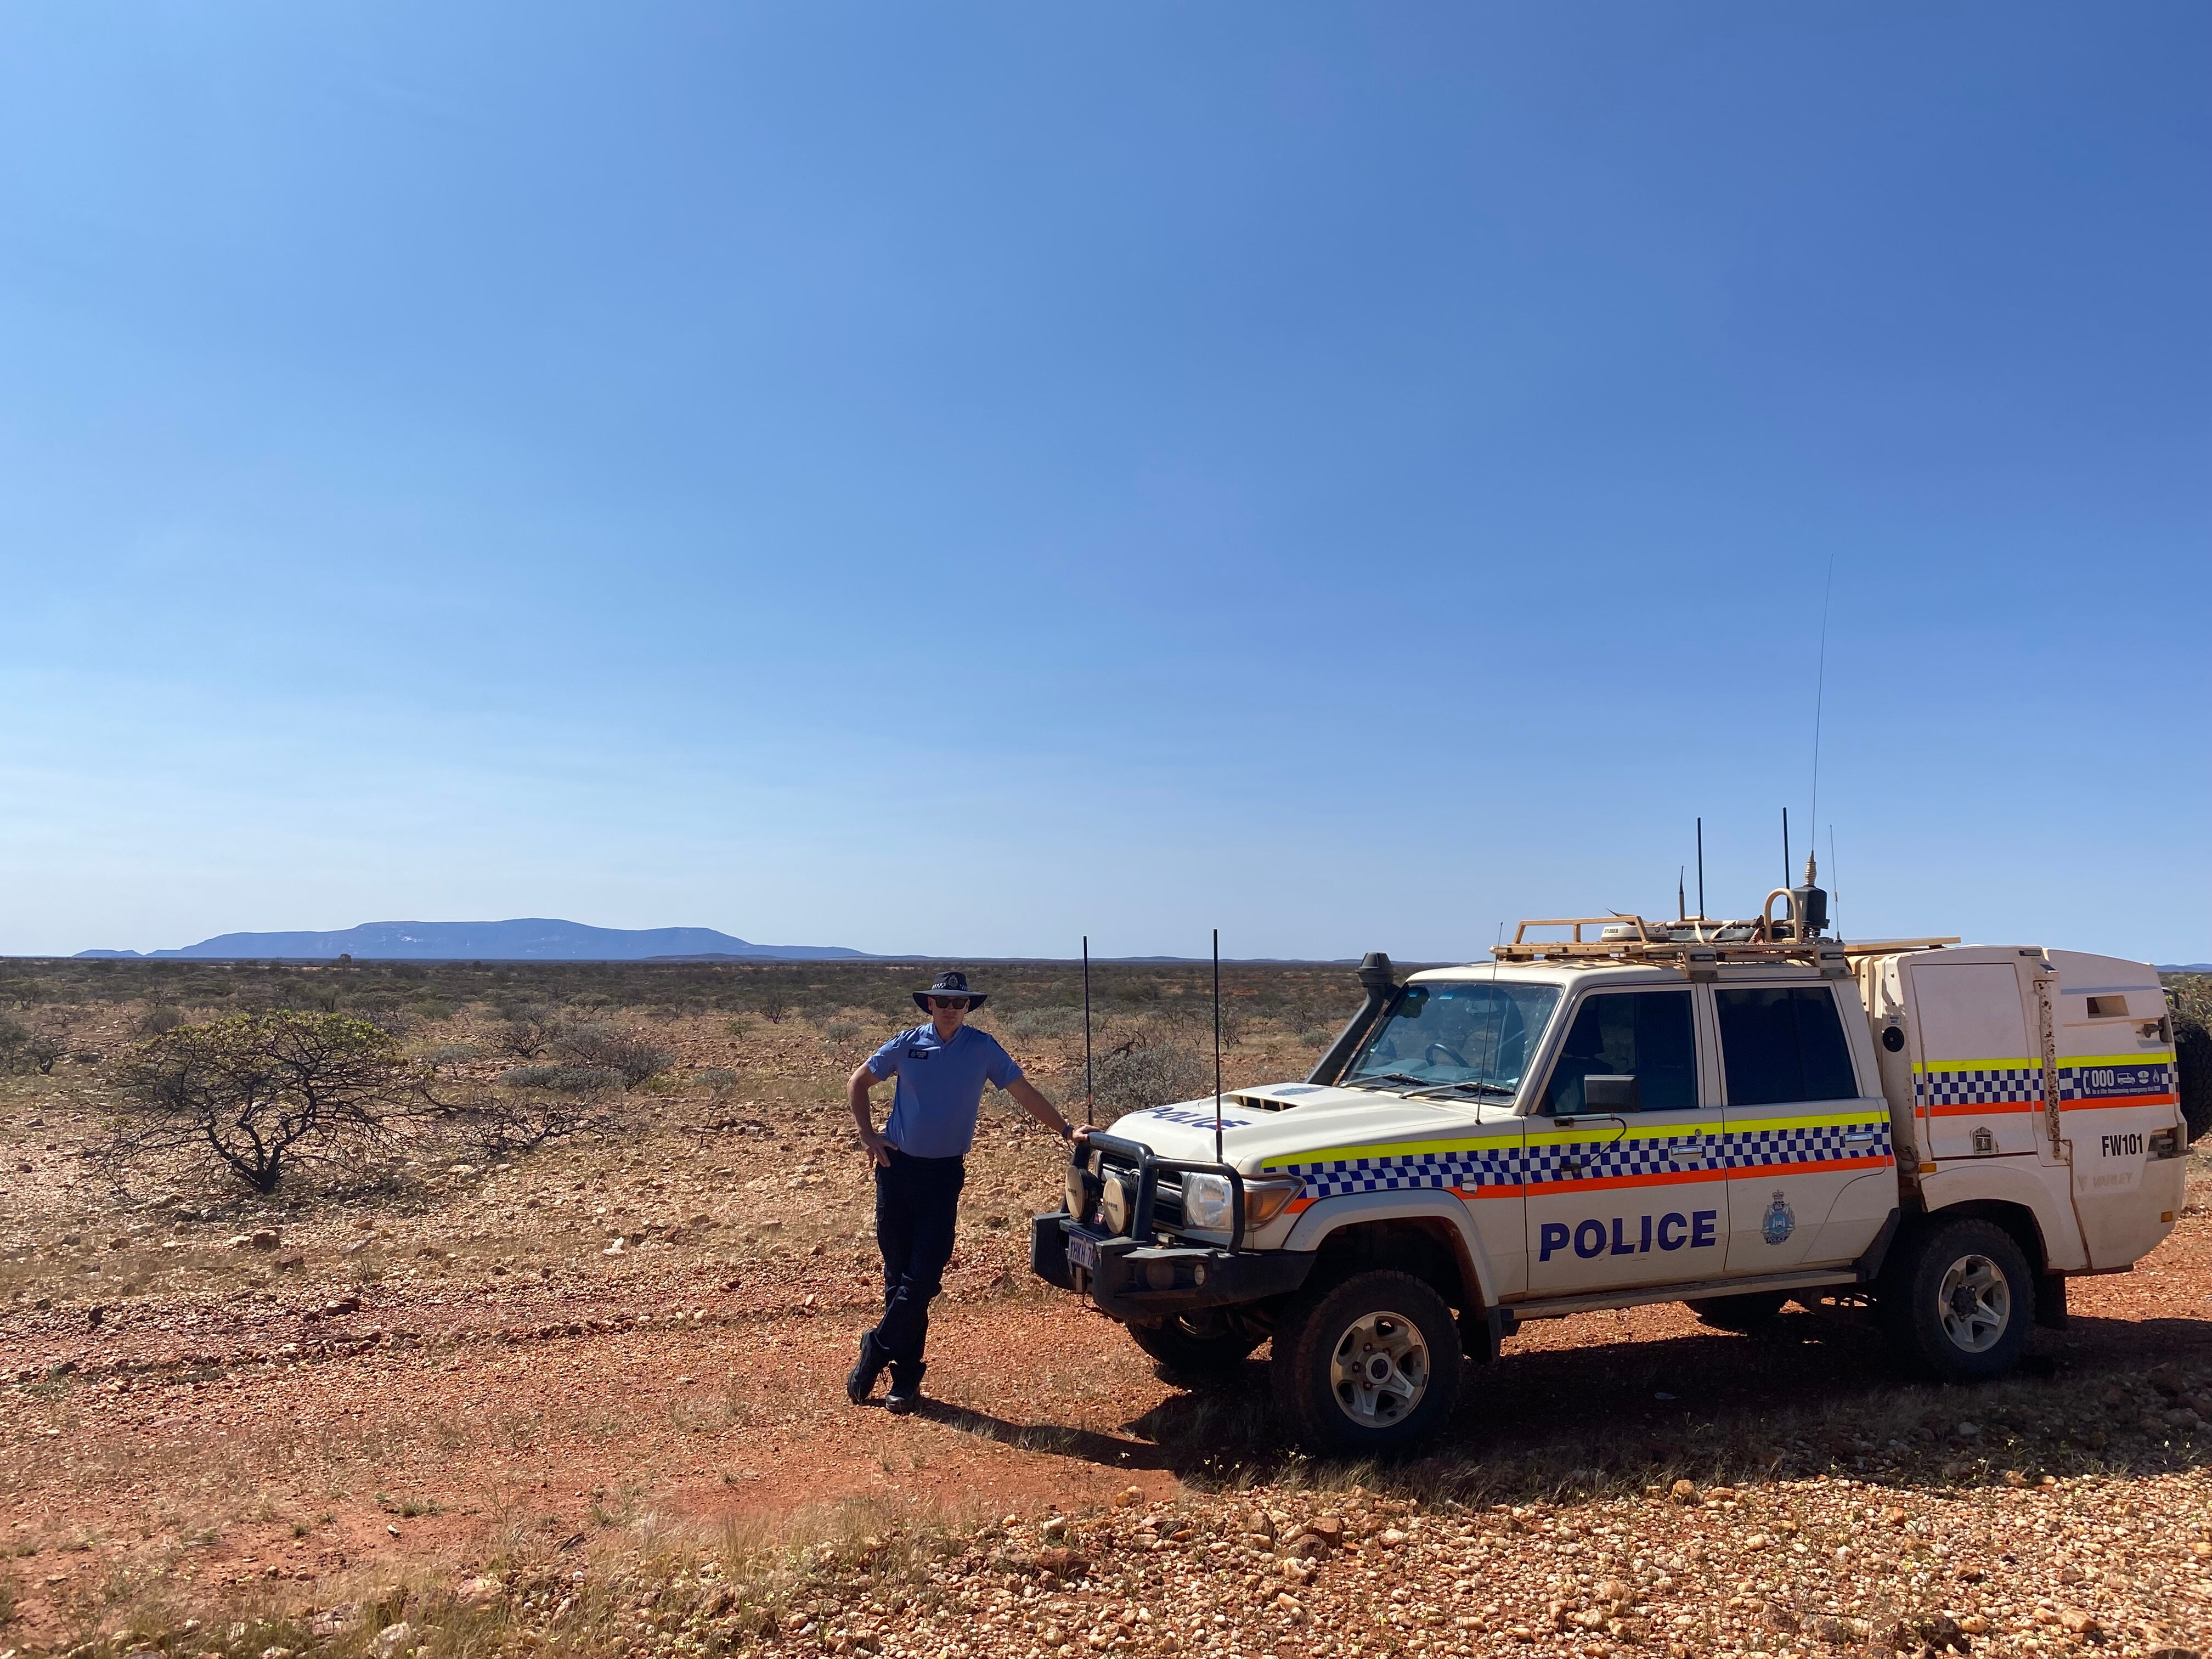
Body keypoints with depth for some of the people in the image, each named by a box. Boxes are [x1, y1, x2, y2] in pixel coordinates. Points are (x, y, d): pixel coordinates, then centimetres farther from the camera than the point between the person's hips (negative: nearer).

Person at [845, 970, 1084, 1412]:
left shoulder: (983, 1048, -1)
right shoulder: (908, 1044, 0)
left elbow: (1024, 1092, 2)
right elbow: (857, 1081, 11)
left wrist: (1065, 1130, -5)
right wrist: (868, 1135, 2)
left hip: (944, 1174, -1)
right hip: (897, 1166, 1)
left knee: (924, 1276, -8)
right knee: (899, 1274, 5)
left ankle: (876, 1353, 8)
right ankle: (905, 1378, 14)